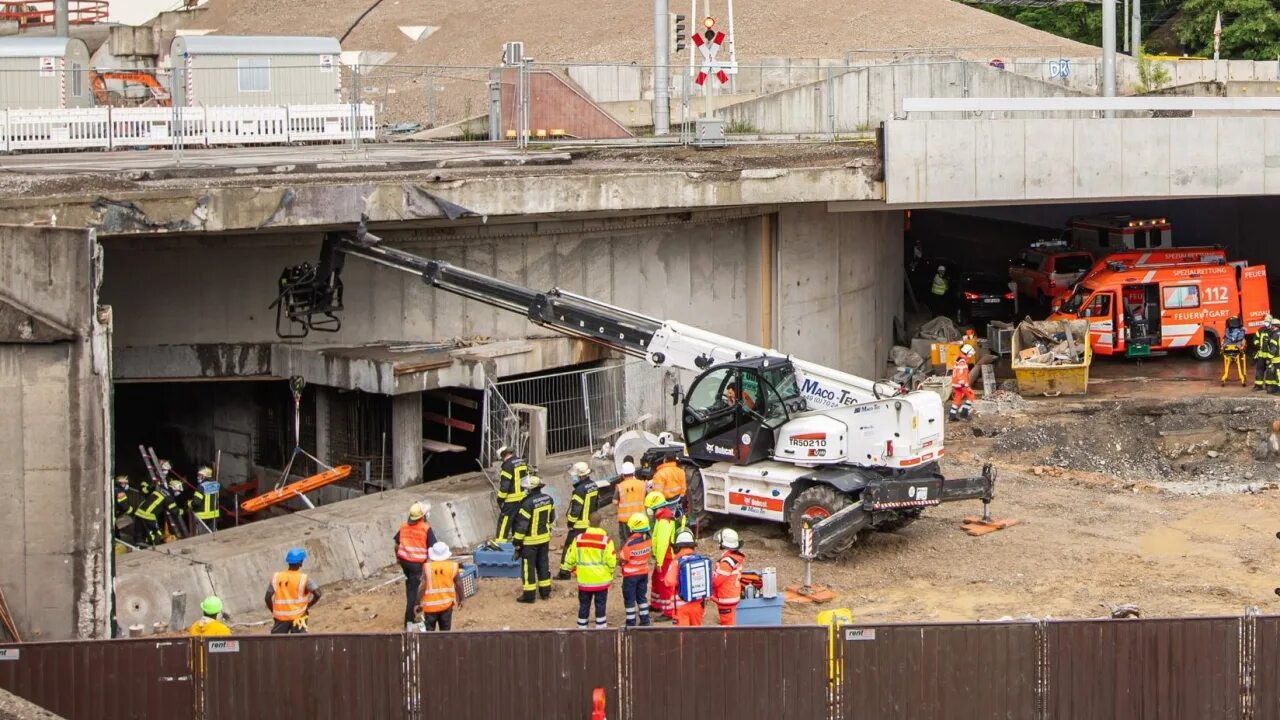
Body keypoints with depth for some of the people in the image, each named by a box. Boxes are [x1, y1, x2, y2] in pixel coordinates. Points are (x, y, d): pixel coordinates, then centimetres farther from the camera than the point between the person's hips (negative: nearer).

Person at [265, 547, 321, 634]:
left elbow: (268, 597, -5)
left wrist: (273, 612, 9)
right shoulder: (304, 579, -9)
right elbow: (317, 594, -17)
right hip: (298, 616, -3)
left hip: (281, 617, 3)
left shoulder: (276, 577, -1)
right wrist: (308, 606, -1)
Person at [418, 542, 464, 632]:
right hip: (446, 604, 2)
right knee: (445, 631, 11)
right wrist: (460, 599, 15)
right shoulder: (453, 566, -6)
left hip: (430, 605, -2)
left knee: (429, 631, 8)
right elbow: (459, 584, 1)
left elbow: (422, 586, -12)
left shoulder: (428, 567, -11)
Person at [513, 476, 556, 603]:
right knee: (543, 564, 17)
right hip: (545, 538, 7)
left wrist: (517, 541, -13)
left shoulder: (528, 503, -24)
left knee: (528, 567, 3)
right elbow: (551, 518, 12)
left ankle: (529, 595, 8)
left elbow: (521, 524, -21)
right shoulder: (548, 499, -1)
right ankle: (545, 591, 25)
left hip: (530, 541, -7)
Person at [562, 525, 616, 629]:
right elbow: (611, 561, -10)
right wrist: (610, 574, 9)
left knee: (584, 606, 12)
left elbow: (570, 559, 1)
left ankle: (581, 628, 16)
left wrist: (572, 568, 22)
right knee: (600, 606, 7)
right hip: (601, 581, -2)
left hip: (584, 581, 2)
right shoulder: (606, 540, -12)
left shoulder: (578, 538, -5)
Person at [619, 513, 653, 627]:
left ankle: (631, 623, 10)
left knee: (629, 599, 6)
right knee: (642, 596, 19)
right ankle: (645, 621, 22)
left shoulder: (629, 543, -26)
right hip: (644, 572, 6)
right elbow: (649, 555, 3)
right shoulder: (648, 540, -8)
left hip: (631, 575, -6)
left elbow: (624, 559, -17)